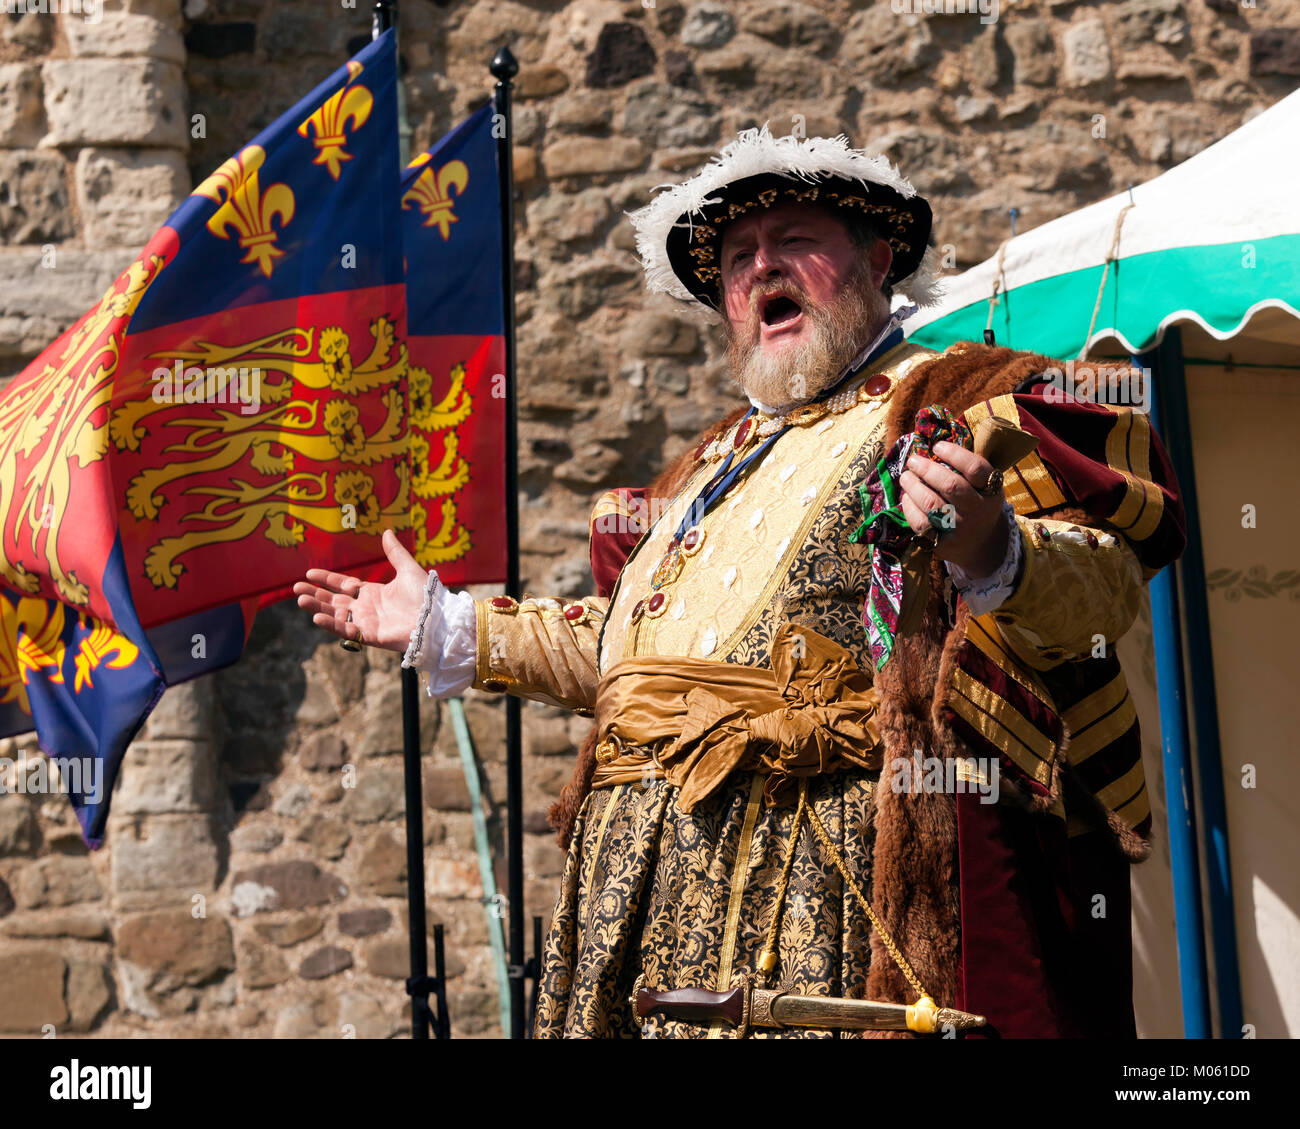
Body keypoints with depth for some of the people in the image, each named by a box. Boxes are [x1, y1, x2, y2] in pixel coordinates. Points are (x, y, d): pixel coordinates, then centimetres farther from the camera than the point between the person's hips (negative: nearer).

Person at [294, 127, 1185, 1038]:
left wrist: (991, 555, -32)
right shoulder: (720, 462, 26)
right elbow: (625, 653, 34)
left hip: (829, 858, -7)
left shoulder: (957, 402, 4)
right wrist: (445, 628, 36)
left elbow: (1105, 584, -10)